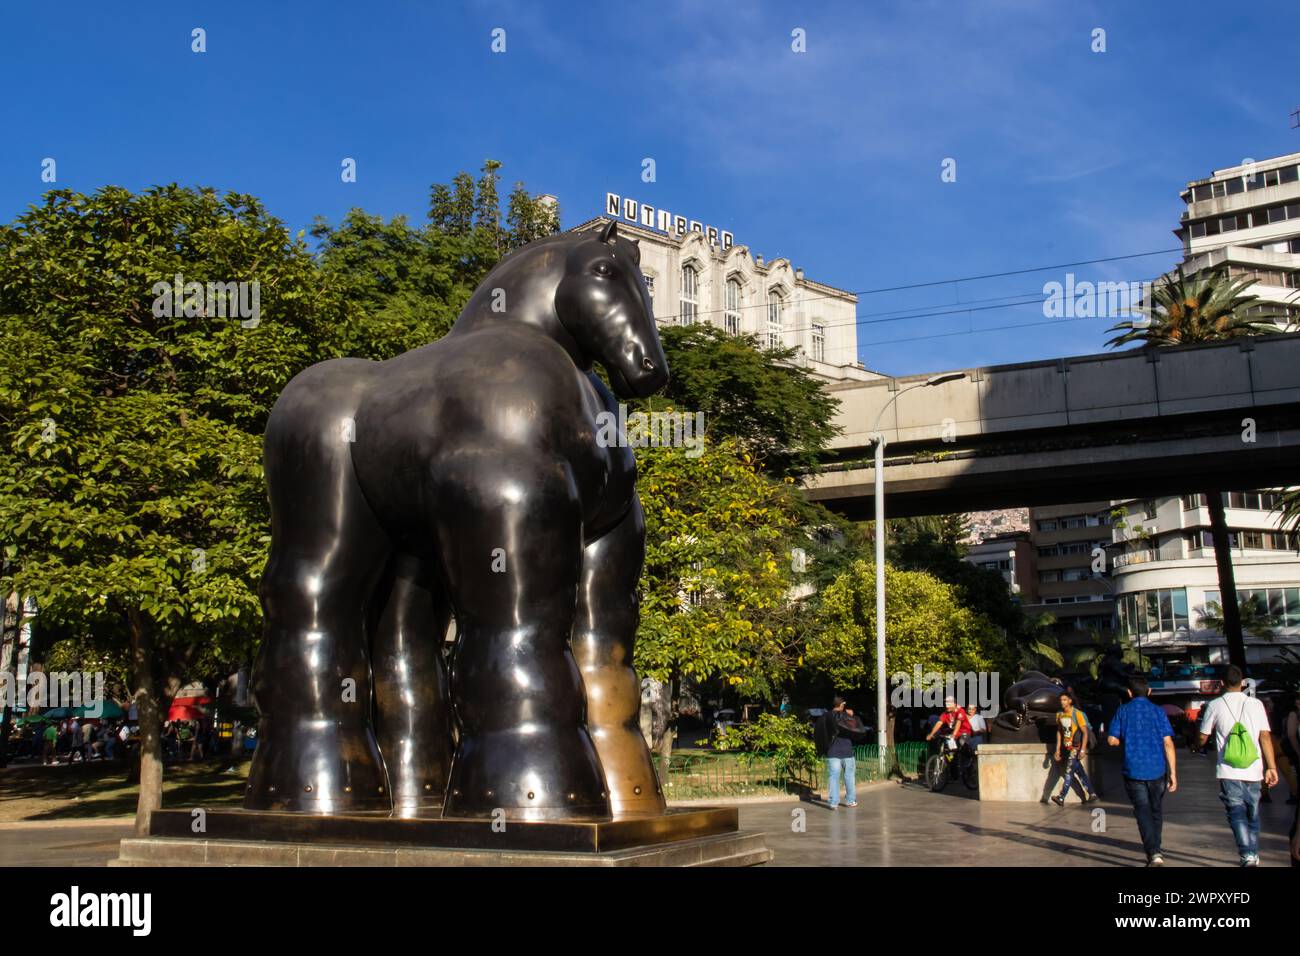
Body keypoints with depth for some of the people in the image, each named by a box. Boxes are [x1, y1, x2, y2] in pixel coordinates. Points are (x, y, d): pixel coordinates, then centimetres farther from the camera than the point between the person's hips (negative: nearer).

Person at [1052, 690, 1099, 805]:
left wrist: (1083, 750, -18)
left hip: (1076, 748, -7)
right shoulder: (1059, 714, 6)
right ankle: (1092, 794, 23)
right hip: (1067, 748, 7)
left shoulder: (1077, 714, -14)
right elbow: (1059, 732, 14)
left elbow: (1085, 732, -13)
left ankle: (1061, 798, -15)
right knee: (1079, 772, 11)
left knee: (1069, 772, -11)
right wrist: (1058, 749, 12)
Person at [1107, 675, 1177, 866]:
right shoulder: (1158, 711, 0)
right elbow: (1168, 743, -5)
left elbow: (1112, 740, -2)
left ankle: (1153, 853, -17)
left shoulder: (1122, 712, 1)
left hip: (1133, 770, -1)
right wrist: (1173, 774, -4)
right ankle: (1155, 849, 31)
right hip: (1157, 770, 1)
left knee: (1143, 812, -1)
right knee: (1156, 810, 19)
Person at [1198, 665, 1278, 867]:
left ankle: (1247, 855, -21)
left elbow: (1202, 738, 6)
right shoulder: (1256, 704, 2)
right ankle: (1254, 855, 26)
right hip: (1253, 771, 2)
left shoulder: (1215, 705, -1)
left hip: (1228, 772, -2)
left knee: (1237, 813, -3)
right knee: (1253, 815, 17)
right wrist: (1271, 767, -1)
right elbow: (1265, 737, -3)